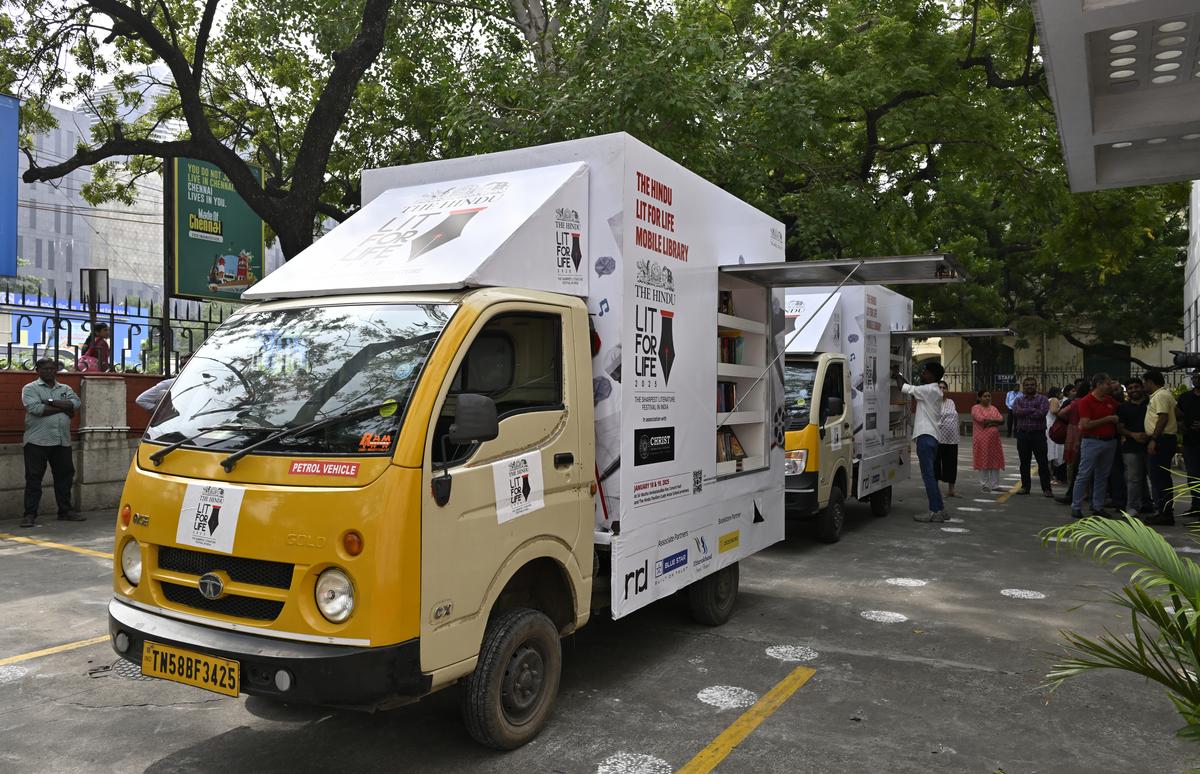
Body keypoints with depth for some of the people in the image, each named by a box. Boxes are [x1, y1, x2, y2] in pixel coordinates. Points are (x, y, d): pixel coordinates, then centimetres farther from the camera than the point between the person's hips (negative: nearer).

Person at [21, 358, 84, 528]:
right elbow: (35, 409, -14)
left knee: (65, 476, 8)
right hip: (37, 442, -4)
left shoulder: (65, 389, 15)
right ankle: (29, 514, 2)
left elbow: (76, 403, -4)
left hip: (62, 441, 4)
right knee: (33, 478, -2)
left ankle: (65, 511, 18)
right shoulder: (30, 388, 3)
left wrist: (50, 402, -13)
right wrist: (63, 408, -9)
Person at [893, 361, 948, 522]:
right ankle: (939, 509, 15)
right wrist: (899, 376, 23)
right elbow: (911, 390, 27)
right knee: (930, 475, 13)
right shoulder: (934, 391, 18)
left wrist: (897, 375, 5)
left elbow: (905, 388, -13)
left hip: (926, 436, -10)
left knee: (928, 475, -9)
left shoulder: (929, 390, -12)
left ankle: (935, 511, -9)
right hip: (930, 437, 10)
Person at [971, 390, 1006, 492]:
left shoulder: (993, 408, 15)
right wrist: (995, 420, -7)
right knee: (983, 461, -2)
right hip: (982, 439, -5)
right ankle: (984, 485, 5)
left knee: (995, 461, 5)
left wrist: (990, 422, -13)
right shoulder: (975, 408, -2)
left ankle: (995, 485, 13)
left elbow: (1001, 420, 4)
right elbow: (981, 419, -18)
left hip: (994, 439, 5)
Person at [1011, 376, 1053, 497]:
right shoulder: (1018, 400, 10)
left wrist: (1024, 413, -9)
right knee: (1024, 462, 9)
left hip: (1038, 434, -3)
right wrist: (1033, 410, -13)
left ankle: (1046, 488, 3)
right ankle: (1025, 486, 18)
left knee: (1043, 462, -2)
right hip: (1023, 434, 3)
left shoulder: (1043, 399, 2)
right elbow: (1016, 411, -11)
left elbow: (1042, 413, -16)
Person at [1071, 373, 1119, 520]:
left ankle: (1098, 507, 18)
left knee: (1102, 476, 10)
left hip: (1110, 441, 7)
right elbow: (1086, 424, -18)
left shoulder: (1110, 400, 10)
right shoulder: (1086, 401, -10)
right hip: (1092, 442, -7)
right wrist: (1108, 419, -15)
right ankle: (1076, 507, 1)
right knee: (1084, 475, -4)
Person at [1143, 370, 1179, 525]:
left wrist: (1153, 440, -23)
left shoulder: (1160, 396, -14)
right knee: (1163, 478, 14)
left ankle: (1164, 514, -7)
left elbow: (1163, 418, -22)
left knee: (1159, 479, -8)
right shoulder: (1164, 394, 18)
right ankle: (1166, 512, 20)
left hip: (1161, 441, -11)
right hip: (1167, 439, 11)